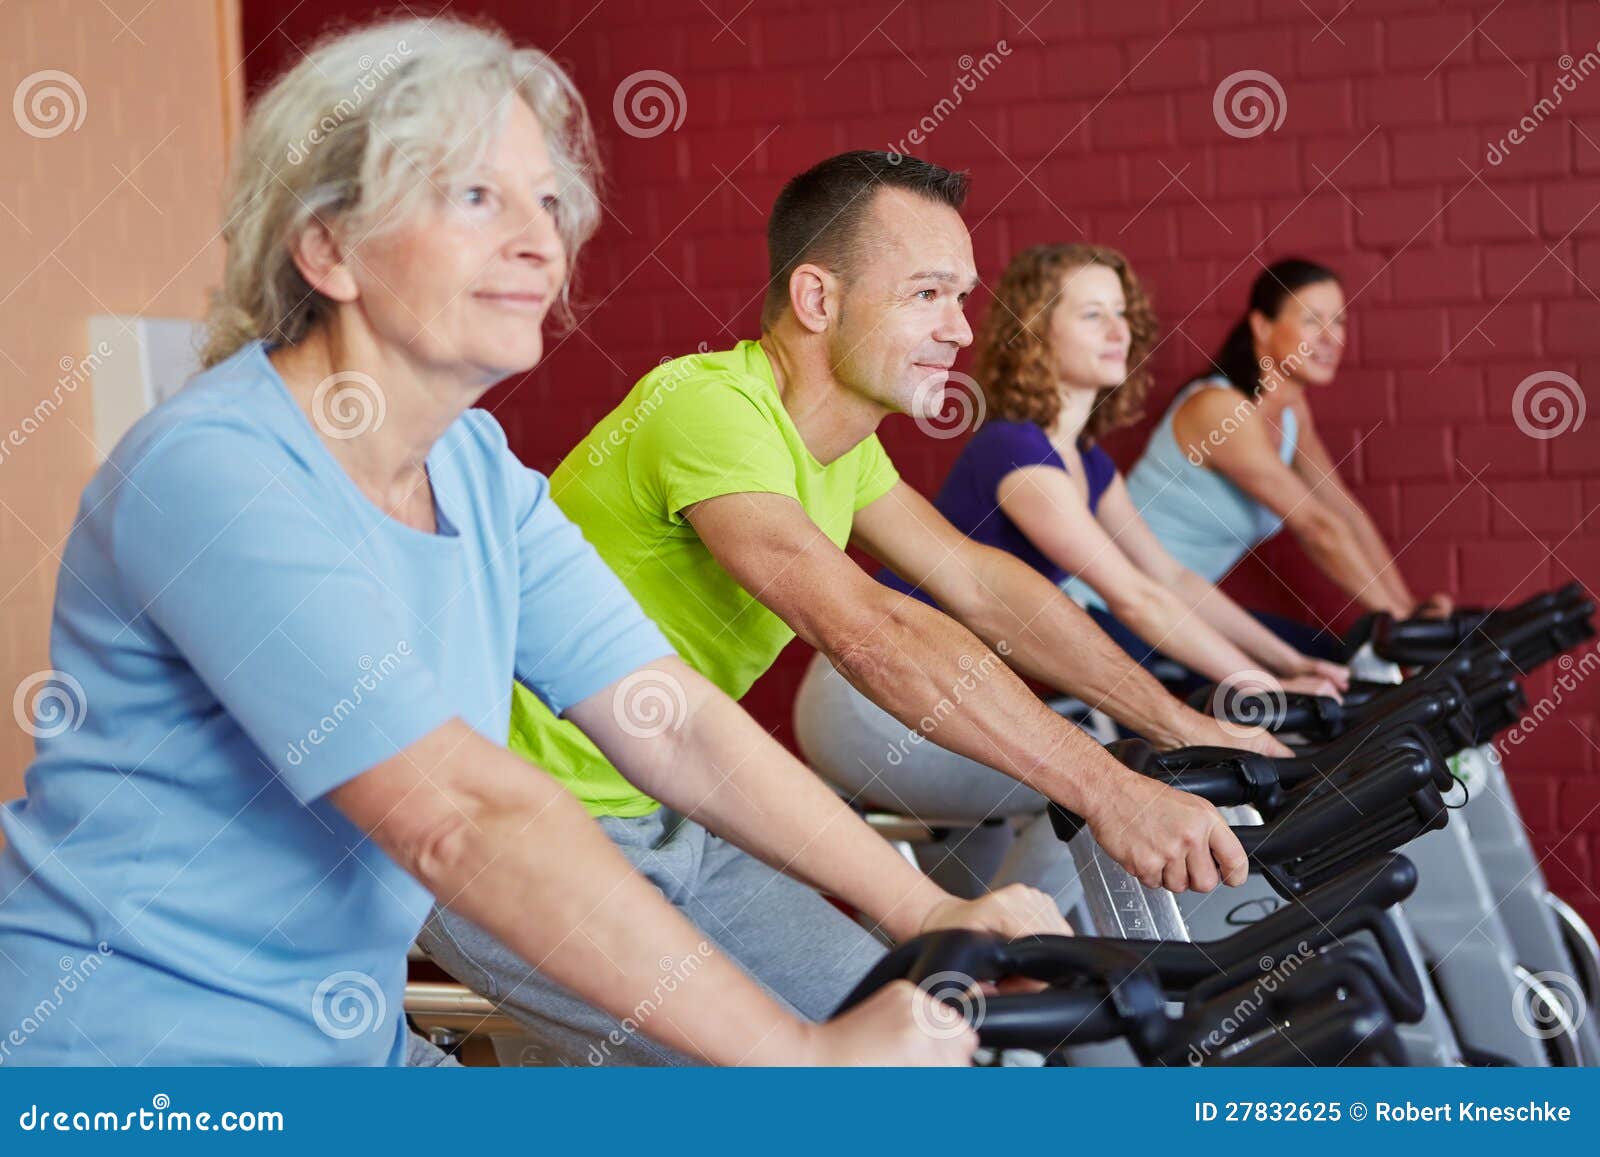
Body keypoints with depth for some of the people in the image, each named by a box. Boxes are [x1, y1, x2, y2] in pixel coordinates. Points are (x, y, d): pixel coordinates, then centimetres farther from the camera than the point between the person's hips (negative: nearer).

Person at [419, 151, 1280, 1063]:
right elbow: (870, 633, -35)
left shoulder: (841, 436, 5)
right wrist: (1108, 792, -37)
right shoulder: (708, 408, -25)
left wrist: (1186, 727, -2)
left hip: (663, 824, 9)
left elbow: (980, 586, 4)